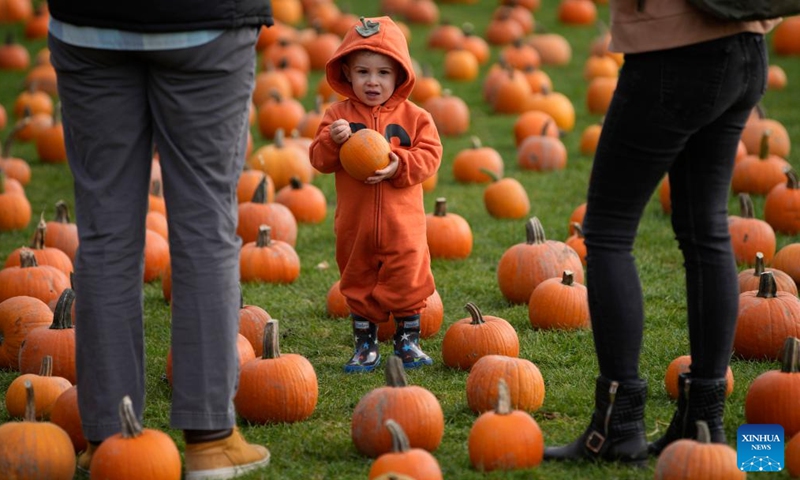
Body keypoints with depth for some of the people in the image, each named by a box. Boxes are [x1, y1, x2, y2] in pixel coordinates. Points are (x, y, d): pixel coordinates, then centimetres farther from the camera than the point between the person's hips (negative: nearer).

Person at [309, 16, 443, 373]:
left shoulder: (414, 116, -1)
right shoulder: (338, 115, 0)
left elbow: (430, 155, -6)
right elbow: (319, 160, -4)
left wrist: (400, 165, -21)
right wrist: (332, 140, -23)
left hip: (402, 220, -1)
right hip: (355, 222, 1)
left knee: (407, 279, 2)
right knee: (358, 283, 10)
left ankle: (408, 340, 19)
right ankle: (365, 345, 21)